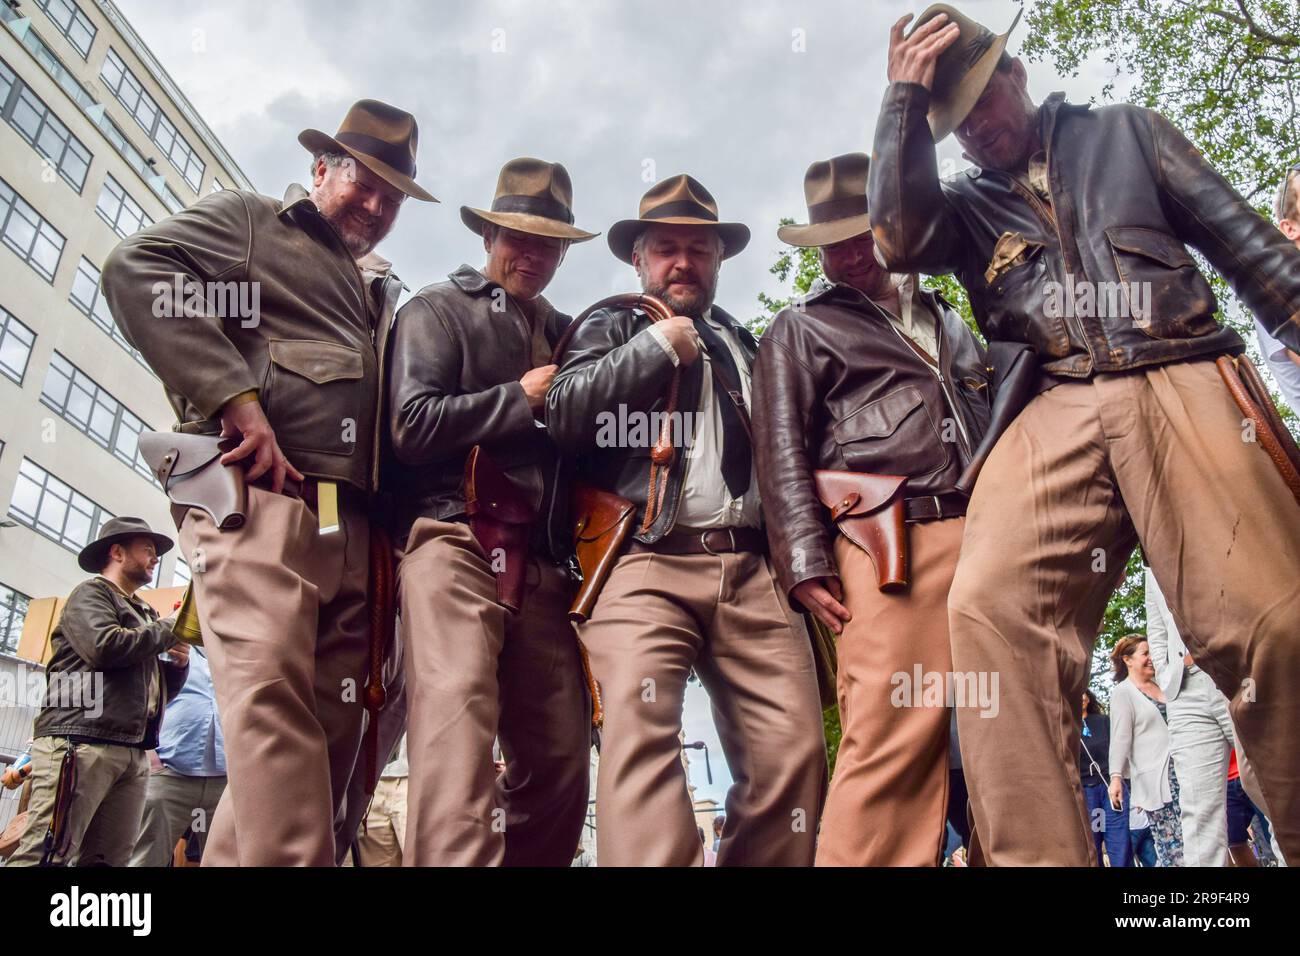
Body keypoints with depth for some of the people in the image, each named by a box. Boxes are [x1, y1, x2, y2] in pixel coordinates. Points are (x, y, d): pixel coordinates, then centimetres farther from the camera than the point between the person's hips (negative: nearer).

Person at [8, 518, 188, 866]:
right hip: (81, 742, -7)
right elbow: (105, 647, -16)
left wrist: (179, 664, 7)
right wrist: (170, 629, -4)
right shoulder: (91, 593, 5)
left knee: (107, 860, 3)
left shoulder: (145, 613, 26)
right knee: (45, 856, -13)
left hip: (133, 753, 8)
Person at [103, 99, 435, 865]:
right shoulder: (247, 219, 16)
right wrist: (236, 398, -14)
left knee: (331, 726, 2)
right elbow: (138, 269, -3)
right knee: (273, 702, -20)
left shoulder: (387, 294, 32)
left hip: (357, 530, 6)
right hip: (259, 499, -6)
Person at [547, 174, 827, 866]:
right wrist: (656, 348, 1)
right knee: (639, 726, -23)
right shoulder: (611, 329, 19)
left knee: (793, 748, -8)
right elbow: (563, 415, 2)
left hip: (752, 568, 3)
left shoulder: (748, 347, 29)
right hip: (646, 561, -3)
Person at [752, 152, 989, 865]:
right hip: (891, 544, -6)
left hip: (987, 537, 6)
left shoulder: (942, 318, 30)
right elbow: (782, 454, 1)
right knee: (896, 733, -15)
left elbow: (993, 418, 31)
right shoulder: (799, 330, 13)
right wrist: (807, 566, -11)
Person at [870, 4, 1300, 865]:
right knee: (992, 607, -25)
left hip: (1181, 388, 0)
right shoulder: (965, 206, 26)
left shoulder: (1124, 132, 25)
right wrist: (904, 98, 7)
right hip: (1053, 415, 0)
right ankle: (1036, 856, -20)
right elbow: (901, 238, 2)